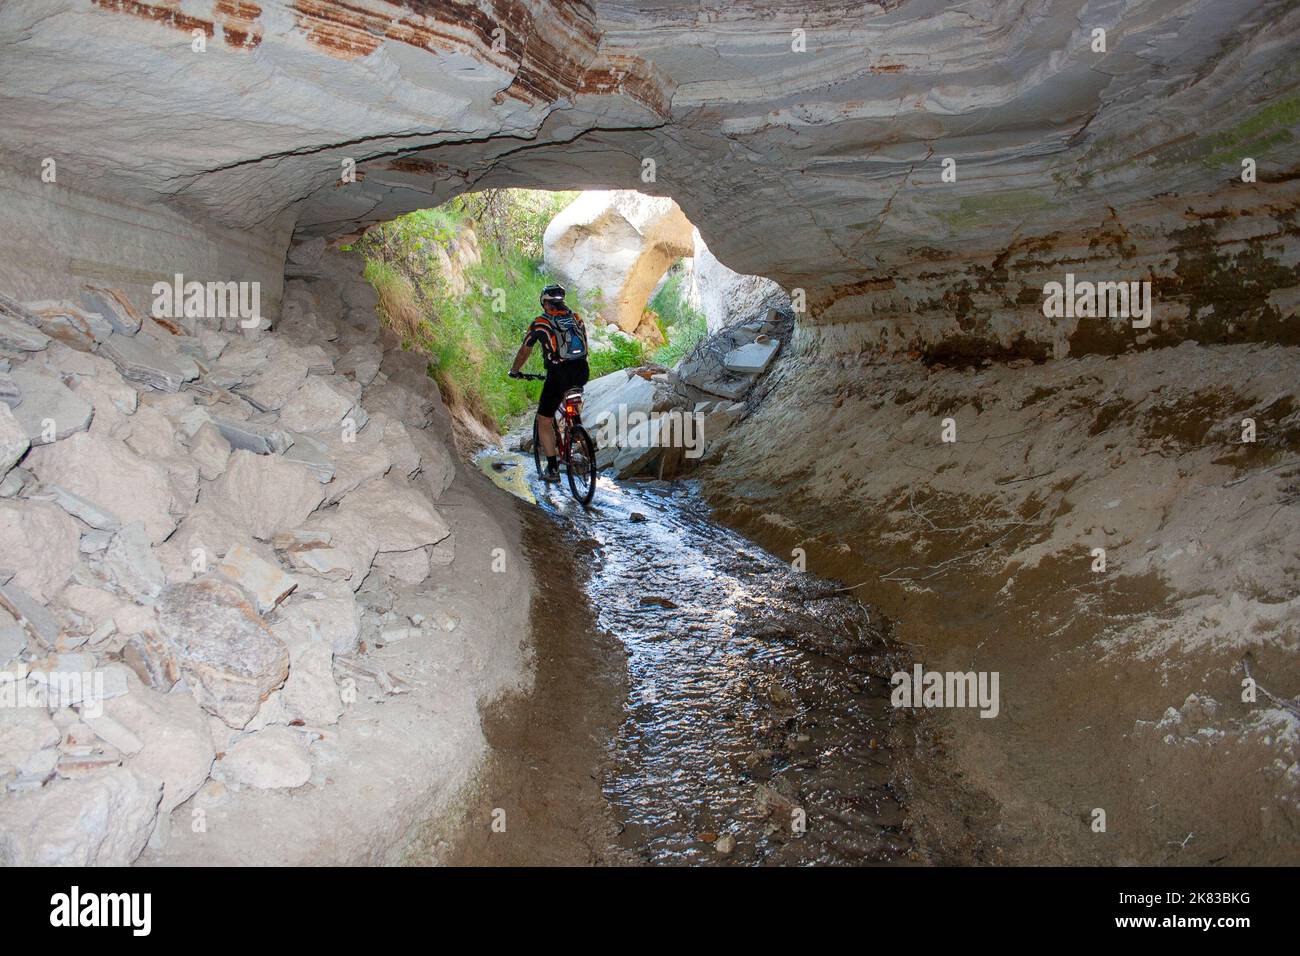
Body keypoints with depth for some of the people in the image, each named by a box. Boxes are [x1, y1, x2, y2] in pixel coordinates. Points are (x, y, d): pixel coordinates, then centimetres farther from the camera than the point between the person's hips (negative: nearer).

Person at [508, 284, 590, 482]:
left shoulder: (539, 323, 4)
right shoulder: (576, 317, 14)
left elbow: (524, 352, 15)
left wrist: (514, 372, 32)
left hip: (559, 374, -4)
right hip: (582, 372, 4)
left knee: (544, 421, 9)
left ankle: (552, 469, 7)